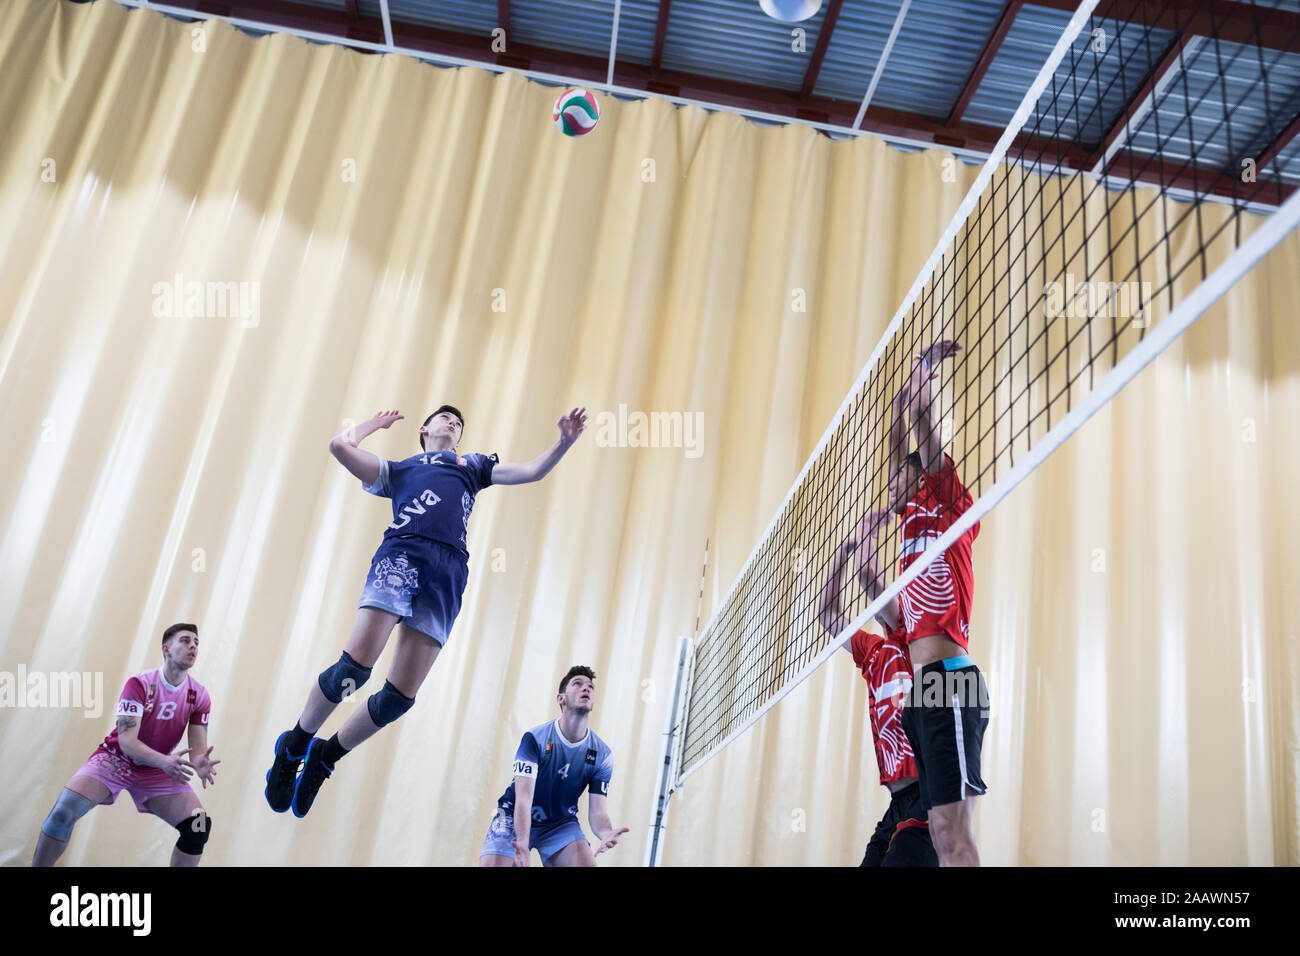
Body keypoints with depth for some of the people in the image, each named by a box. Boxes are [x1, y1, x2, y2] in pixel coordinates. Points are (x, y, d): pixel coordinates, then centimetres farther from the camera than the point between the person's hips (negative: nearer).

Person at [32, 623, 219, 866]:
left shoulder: (199, 696, -8)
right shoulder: (140, 683, -18)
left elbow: (198, 746, -9)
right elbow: (126, 741, -23)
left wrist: (200, 762, -34)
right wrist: (164, 761, -40)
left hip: (158, 772, 3)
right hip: (117, 759, -3)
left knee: (199, 826, -14)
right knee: (65, 809, -25)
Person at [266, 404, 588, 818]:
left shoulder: (474, 465, 36)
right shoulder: (398, 468, 31)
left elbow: (532, 470, 29)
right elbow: (340, 445, 23)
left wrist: (565, 441, 15)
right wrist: (375, 423, 36)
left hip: (448, 571, 2)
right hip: (402, 551, -2)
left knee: (399, 696, -6)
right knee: (356, 664, -18)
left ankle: (325, 757, 15)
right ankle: (294, 745, 5)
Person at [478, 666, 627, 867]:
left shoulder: (603, 754, -9)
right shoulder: (535, 738, -20)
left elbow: (598, 811, -13)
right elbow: (523, 799, -26)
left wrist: (606, 834, -37)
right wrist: (522, 843, -43)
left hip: (561, 823, 2)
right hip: (515, 818, -2)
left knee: (587, 863, -23)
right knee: (491, 864, -23)